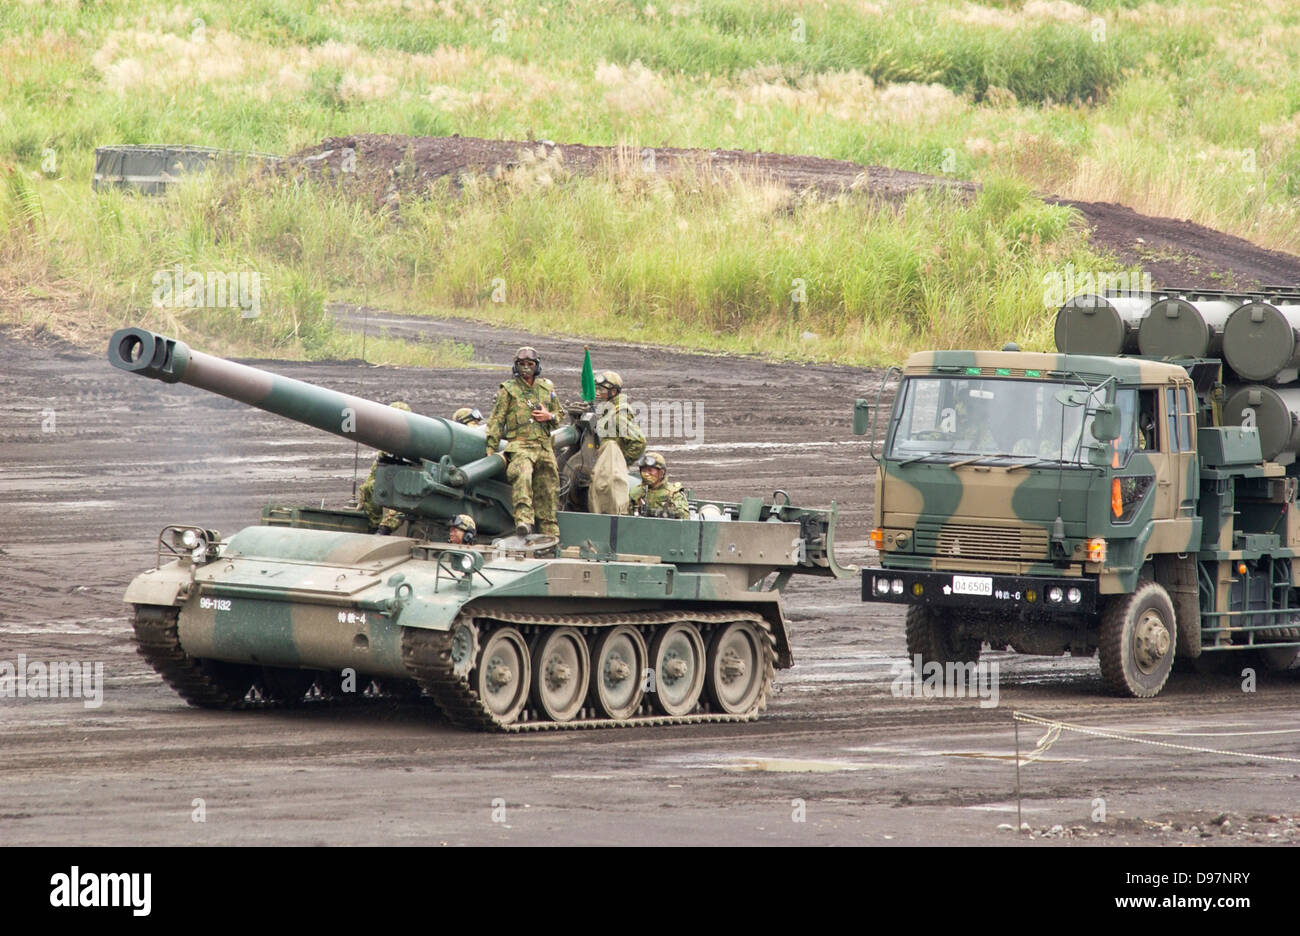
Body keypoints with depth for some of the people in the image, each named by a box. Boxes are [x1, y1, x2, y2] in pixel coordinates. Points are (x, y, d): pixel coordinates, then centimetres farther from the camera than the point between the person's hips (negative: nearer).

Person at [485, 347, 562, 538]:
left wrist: (549, 416, 3)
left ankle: (549, 533, 14)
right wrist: (491, 450, -2)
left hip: (544, 446, 5)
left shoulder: (547, 388, 18)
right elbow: (496, 420, 5)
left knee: (547, 492, 6)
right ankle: (523, 519, -45)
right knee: (522, 475, -33)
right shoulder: (508, 389, 6)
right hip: (519, 445, -5)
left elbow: (559, 415, 28)